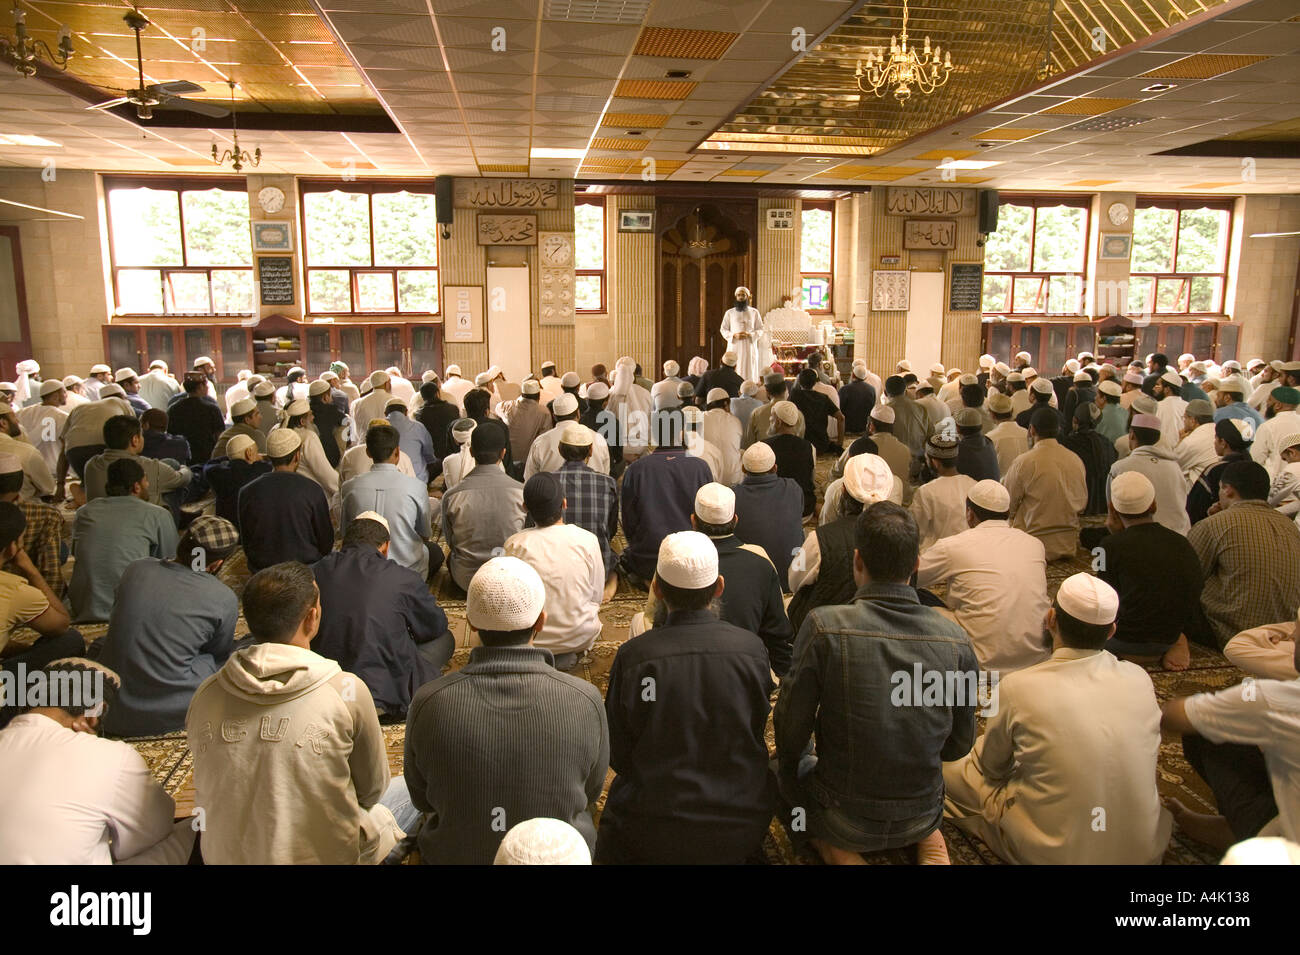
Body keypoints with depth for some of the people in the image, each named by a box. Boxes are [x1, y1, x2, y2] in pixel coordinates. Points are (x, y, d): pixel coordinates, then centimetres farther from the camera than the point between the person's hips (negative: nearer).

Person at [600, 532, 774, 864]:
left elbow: (618, 757, -6)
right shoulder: (753, 649, -14)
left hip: (654, 834, -4)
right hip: (742, 830, 4)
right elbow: (757, 731, 1)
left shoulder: (632, 656, -18)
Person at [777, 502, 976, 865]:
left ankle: (837, 850, 5)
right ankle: (930, 841, 11)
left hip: (844, 819, -3)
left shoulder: (824, 627, -24)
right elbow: (959, 744, -1)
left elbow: (791, 726, -13)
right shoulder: (956, 639, -13)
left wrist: (788, 768, 9)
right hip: (922, 818, 4)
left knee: (787, 765, 28)